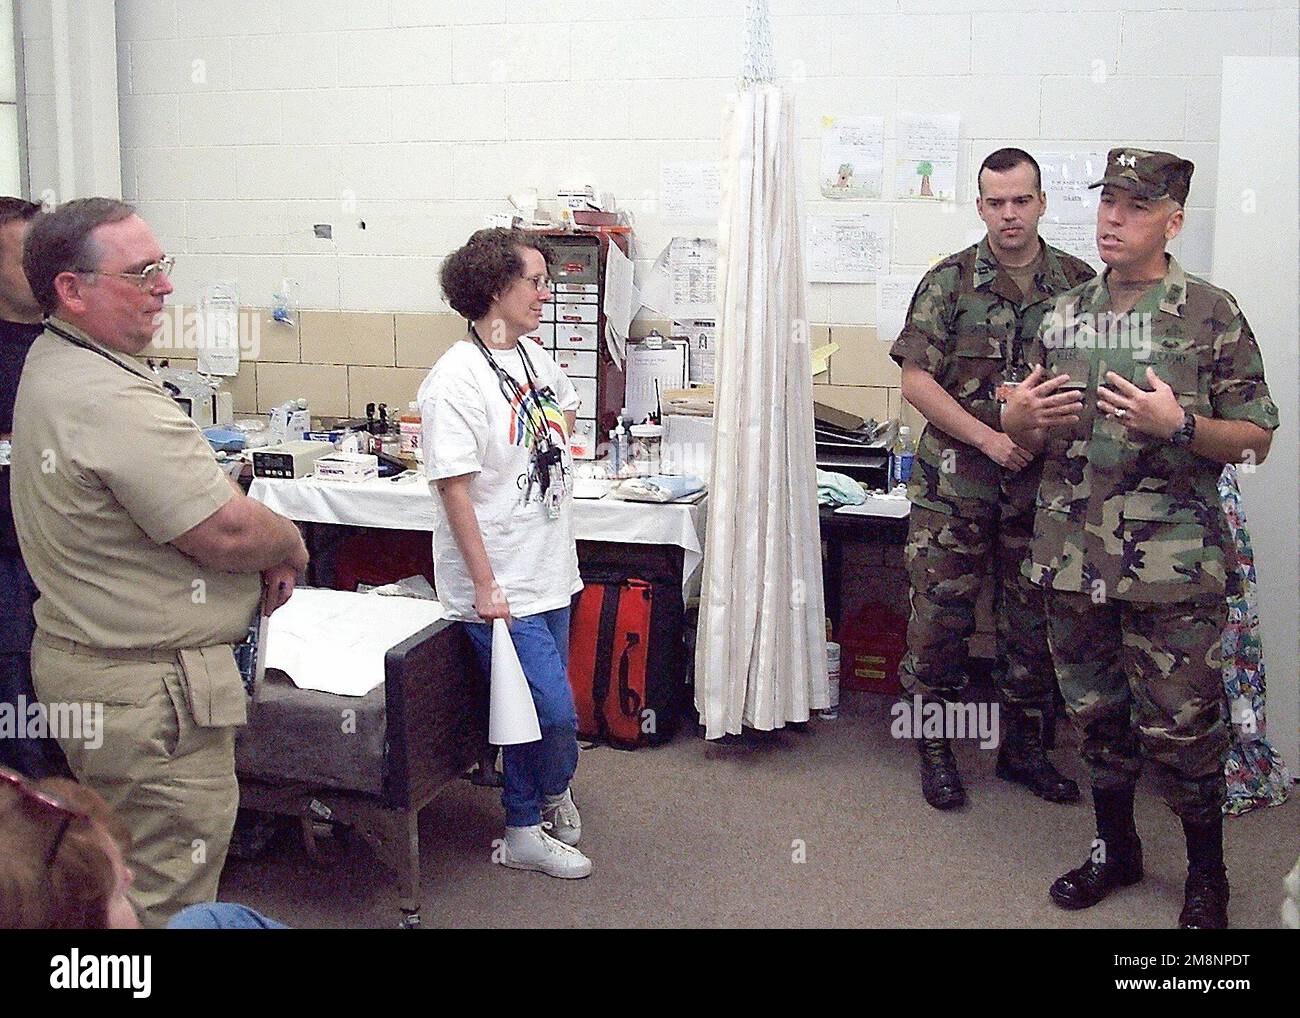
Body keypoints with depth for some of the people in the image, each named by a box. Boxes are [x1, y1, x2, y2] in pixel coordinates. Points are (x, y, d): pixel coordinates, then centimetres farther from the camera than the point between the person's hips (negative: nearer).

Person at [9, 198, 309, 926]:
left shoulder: (53, 367, 9)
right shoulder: (114, 401, -26)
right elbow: (228, 533, -25)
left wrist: (261, 550, 3)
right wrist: (290, 546, -3)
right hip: (151, 694, -11)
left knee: (122, 880, 25)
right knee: (167, 900, 3)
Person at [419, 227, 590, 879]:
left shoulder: (535, 359, 7)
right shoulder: (457, 378, -18)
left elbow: (565, 405, 31)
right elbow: (454, 487, -20)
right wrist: (485, 586, -20)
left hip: (549, 569, 8)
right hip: (500, 583, -8)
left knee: (535, 706, 17)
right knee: (555, 712, -6)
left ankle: (527, 828, 35)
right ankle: (553, 793, 23)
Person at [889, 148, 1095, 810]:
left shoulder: (1080, 284, 6)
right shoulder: (948, 282, -1)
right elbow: (916, 381, -6)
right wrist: (988, 438, -14)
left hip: (1044, 482, 2)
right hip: (955, 480, -2)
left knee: (1034, 621, 11)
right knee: (939, 615, 0)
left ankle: (1022, 747, 27)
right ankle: (934, 747, 17)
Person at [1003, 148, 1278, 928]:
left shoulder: (1211, 315, -3)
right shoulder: (1064, 315, 10)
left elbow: (1257, 440, -4)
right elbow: (1031, 436, 17)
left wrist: (1179, 425, -21)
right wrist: (1022, 419, -6)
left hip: (1172, 567, -4)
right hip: (1075, 558, 5)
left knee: (1180, 726, 3)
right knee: (1097, 713, 16)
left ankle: (1207, 872, 24)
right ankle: (1115, 848, 35)